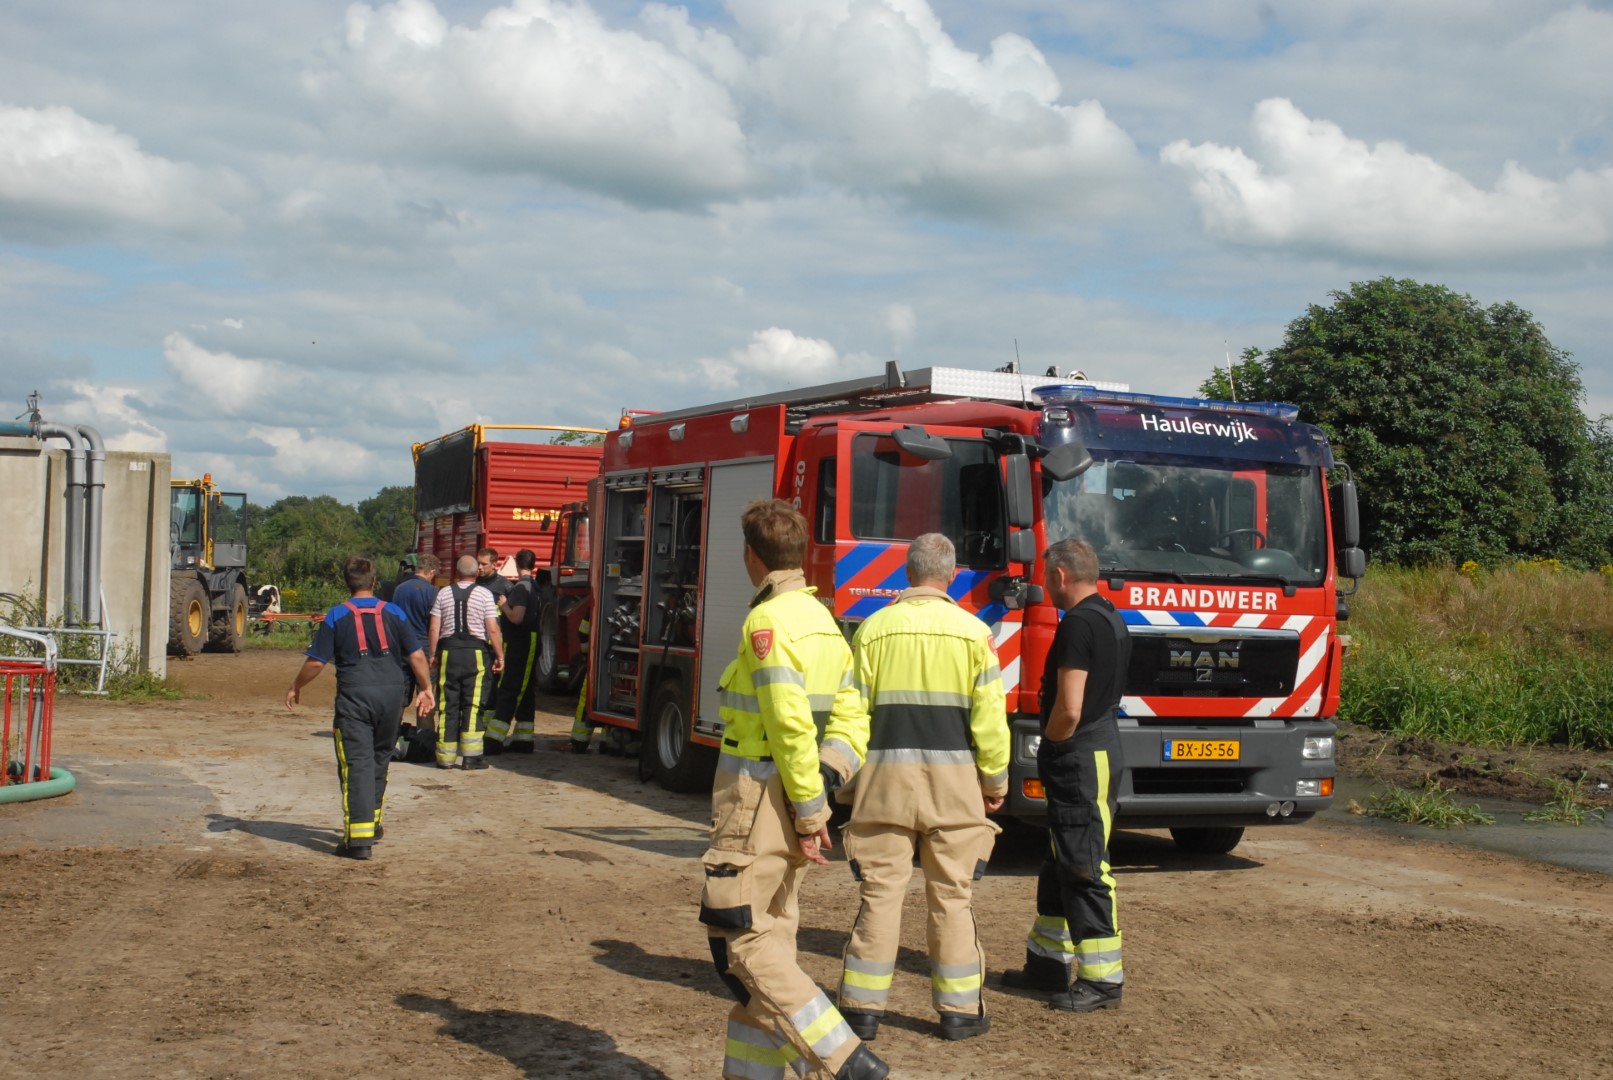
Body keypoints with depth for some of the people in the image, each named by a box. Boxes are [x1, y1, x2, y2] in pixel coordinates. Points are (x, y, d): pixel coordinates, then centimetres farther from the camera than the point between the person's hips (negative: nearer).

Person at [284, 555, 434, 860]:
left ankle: (358, 836, -12)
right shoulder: (393, 613, 5)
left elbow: (316, 662, -3)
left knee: (356, 763, -5)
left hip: (353, 695, -3)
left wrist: (296, 687, 13)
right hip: (390, 694, 3)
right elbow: (416, 655, 2)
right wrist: (426, 689, 14)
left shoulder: (337, 616, -2)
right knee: (380, 758, 19)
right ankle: (372, 821, 34)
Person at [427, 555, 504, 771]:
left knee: (447, 705, 6)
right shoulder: (484, 594, -2)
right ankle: (471, 755, -2)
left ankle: (446, 756, 8)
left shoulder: (444, 593, 5)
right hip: (476, 653, -2)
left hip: (448, 650, 2)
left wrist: (433, 655, 12)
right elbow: (493, 629, -7)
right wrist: (500, 656, 0)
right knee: (473, 705, 1)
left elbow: (434, 629, 4)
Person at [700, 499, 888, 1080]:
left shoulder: (768, 621, -16)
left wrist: (810, 811, -18)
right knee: (770, 936, 13)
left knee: (738, 938, -5)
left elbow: (792, 724, -23)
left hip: (757, 800, -9)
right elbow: (850, 717, 11)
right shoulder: (822, 620, 13)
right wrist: (826, 778, -2)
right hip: (793, 805, 9)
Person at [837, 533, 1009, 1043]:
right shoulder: (973, 632, -2)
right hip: (952, 778, 0)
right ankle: (959, 1010, 13)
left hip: (886, 773, 1)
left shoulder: (874, 628, 1)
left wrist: (849, 780, 11)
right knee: (951, 896, 8)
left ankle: (863, 1007, 8)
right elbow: (989, 716, -3)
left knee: (880, 893, 5)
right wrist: (995, 779, 8)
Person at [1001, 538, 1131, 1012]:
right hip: (1103, 748, 11)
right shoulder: (1112, 619, 14)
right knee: (1061, 864, 18)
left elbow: (1068, 709, -24)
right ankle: (1050, 960, 26)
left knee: (1083, 869, -5)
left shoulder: (1079, 625, -18)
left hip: (1080, 758, -11)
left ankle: (1102, 978, -1)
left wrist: (1048, 746, -6)